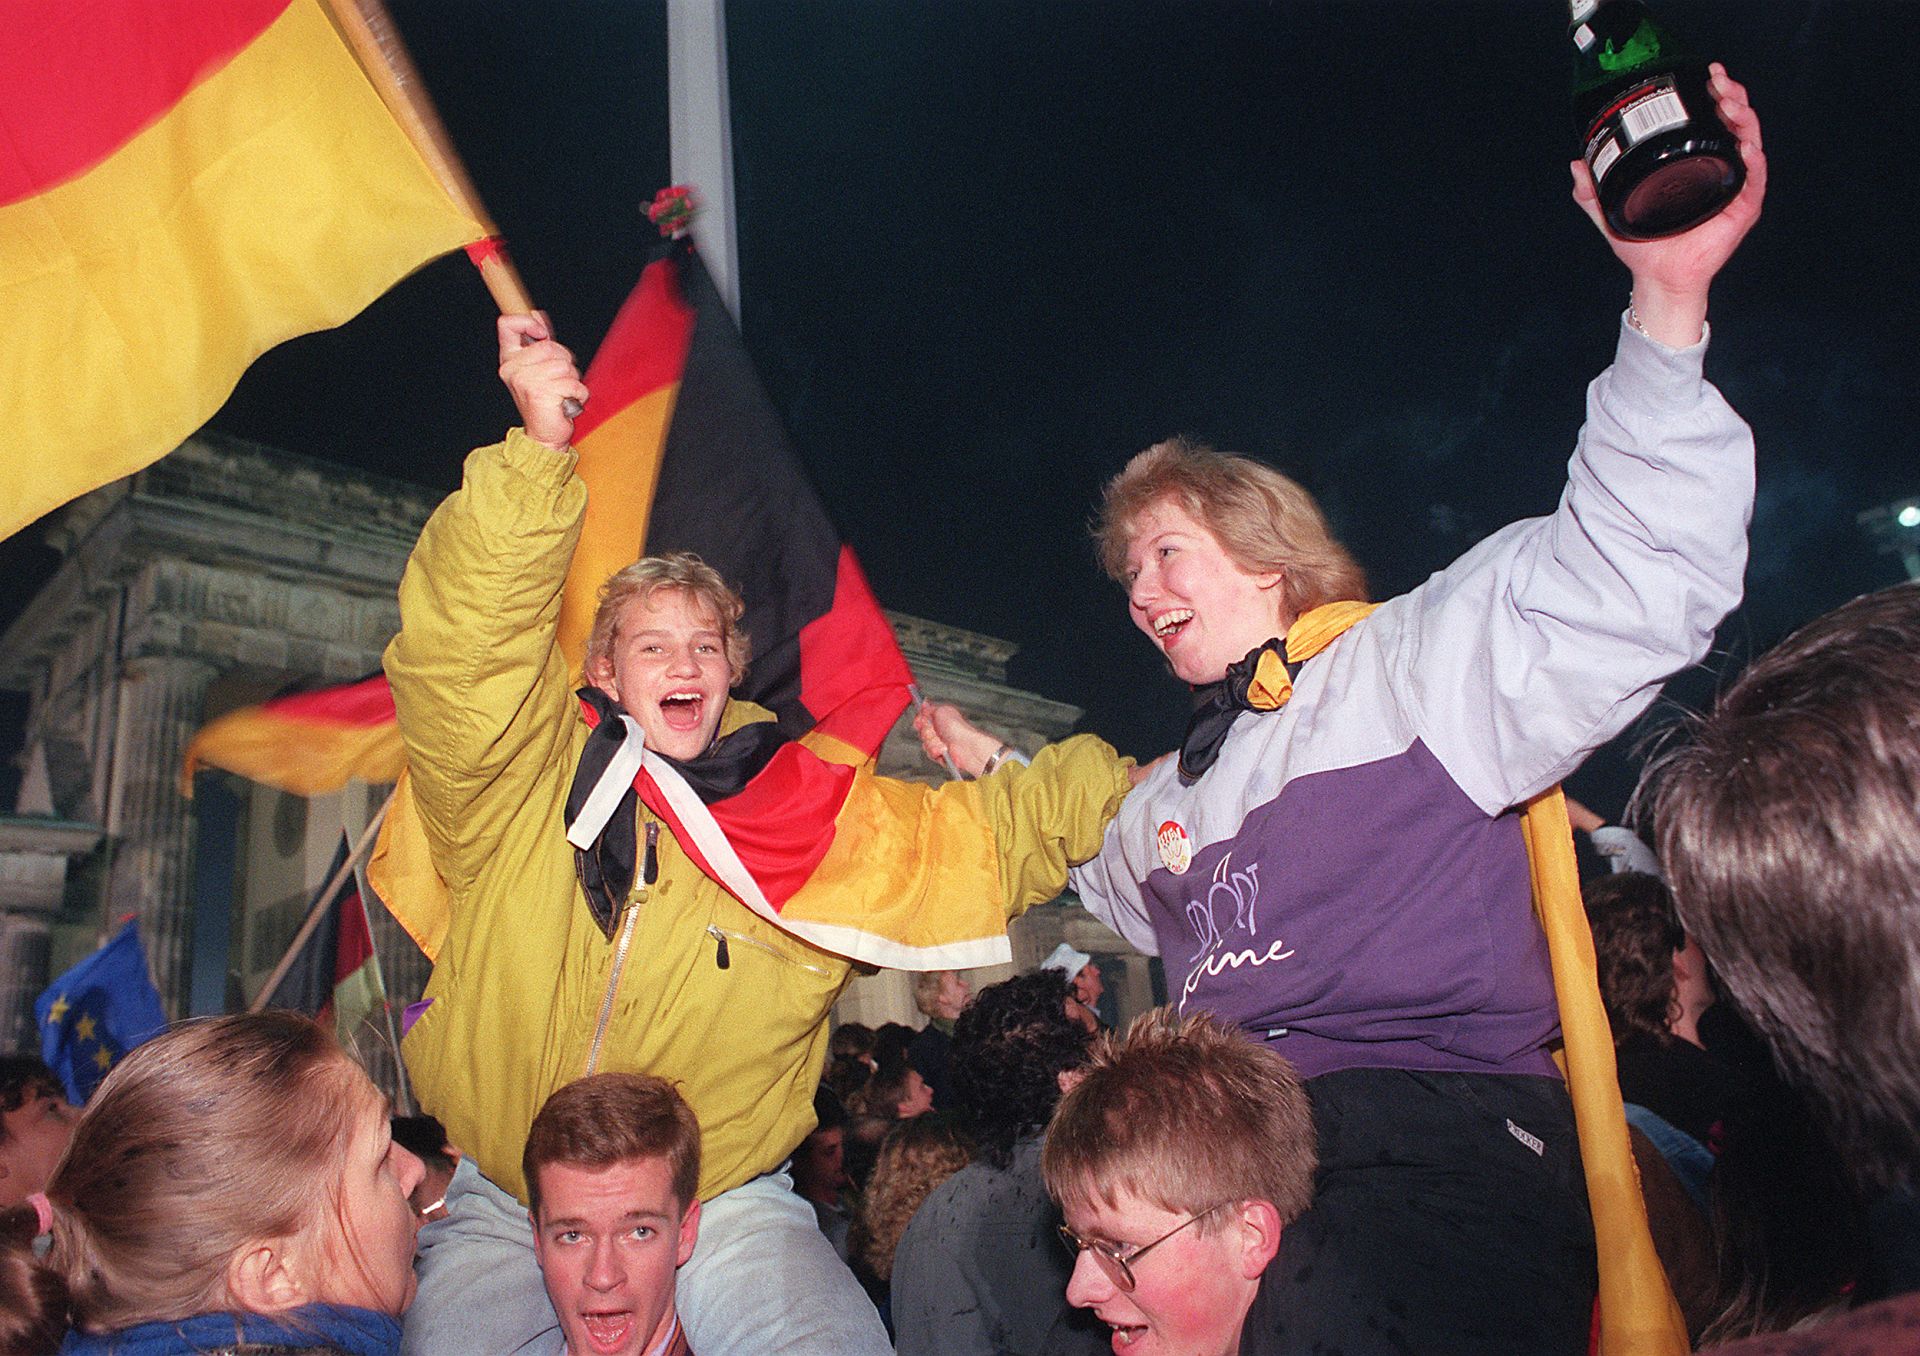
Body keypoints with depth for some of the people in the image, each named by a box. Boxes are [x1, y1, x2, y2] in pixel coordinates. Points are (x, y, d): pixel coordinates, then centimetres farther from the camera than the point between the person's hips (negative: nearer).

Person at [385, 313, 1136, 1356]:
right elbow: (461, 649, -18)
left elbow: (997, 831, 5)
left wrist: (1141, 787, -4)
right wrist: (539, 448, -26)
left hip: (723, 1207, 0)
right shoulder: (520, 786, -3)